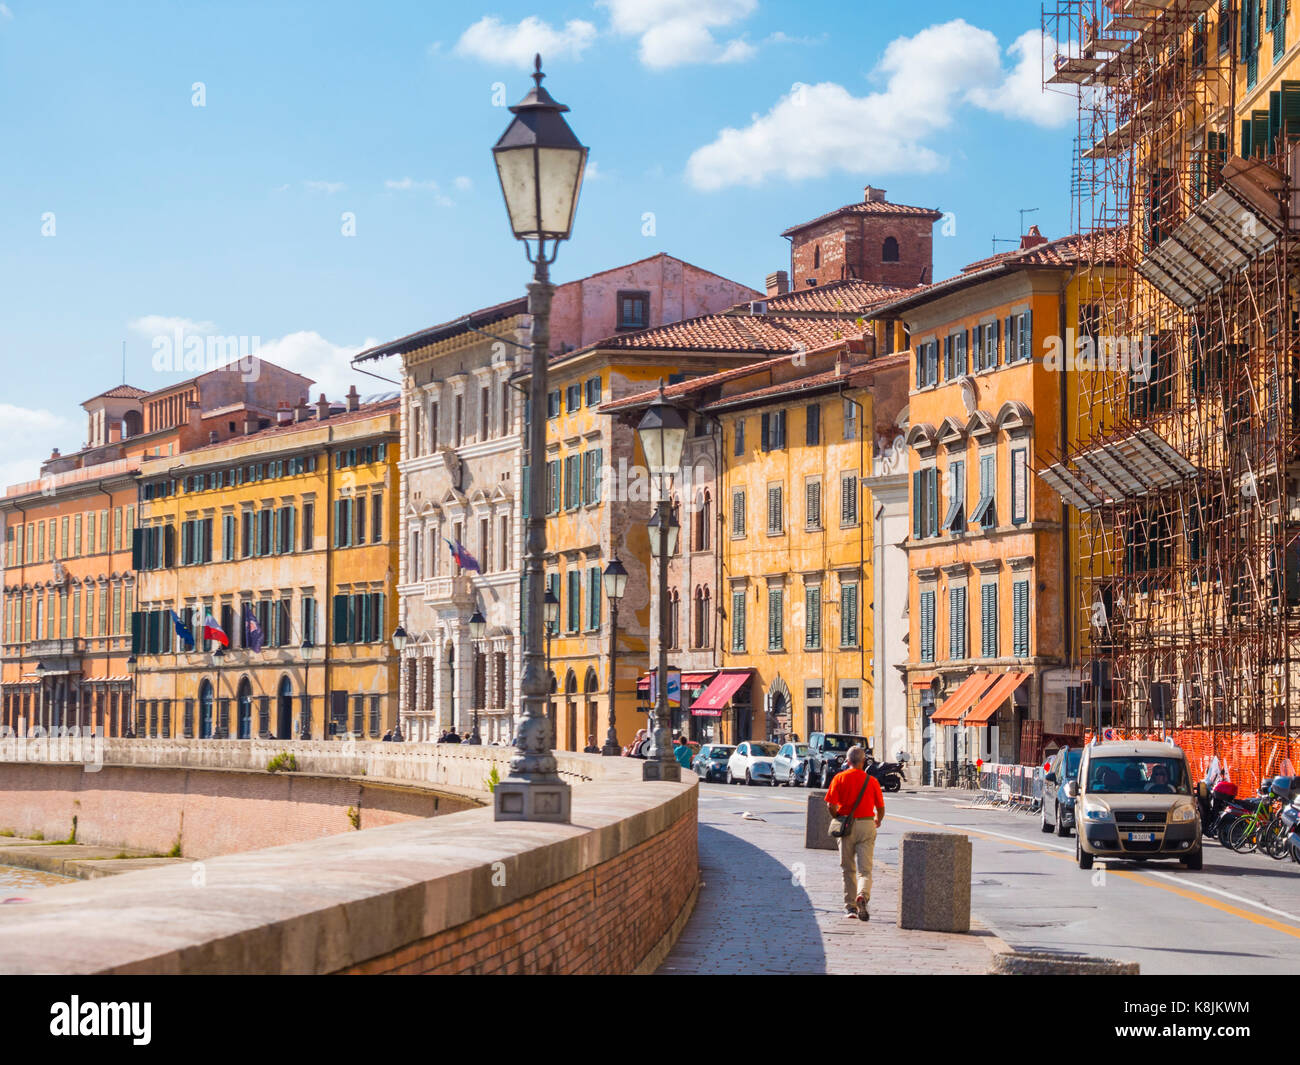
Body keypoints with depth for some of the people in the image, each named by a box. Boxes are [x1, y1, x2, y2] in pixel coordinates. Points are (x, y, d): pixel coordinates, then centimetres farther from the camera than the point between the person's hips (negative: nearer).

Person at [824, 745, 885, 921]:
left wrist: (838, 819, 10)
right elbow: (881, 808, 4)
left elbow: (831, 804, -9)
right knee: (865, 869, -1)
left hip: (846, 826, 0)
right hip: (867, 825, 0)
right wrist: (878, 821, 26)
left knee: (848, 869, 13)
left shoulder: (839, 778, -1)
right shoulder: (872, 781, 0)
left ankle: (850, 906, 15)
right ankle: (862, 896, -28)